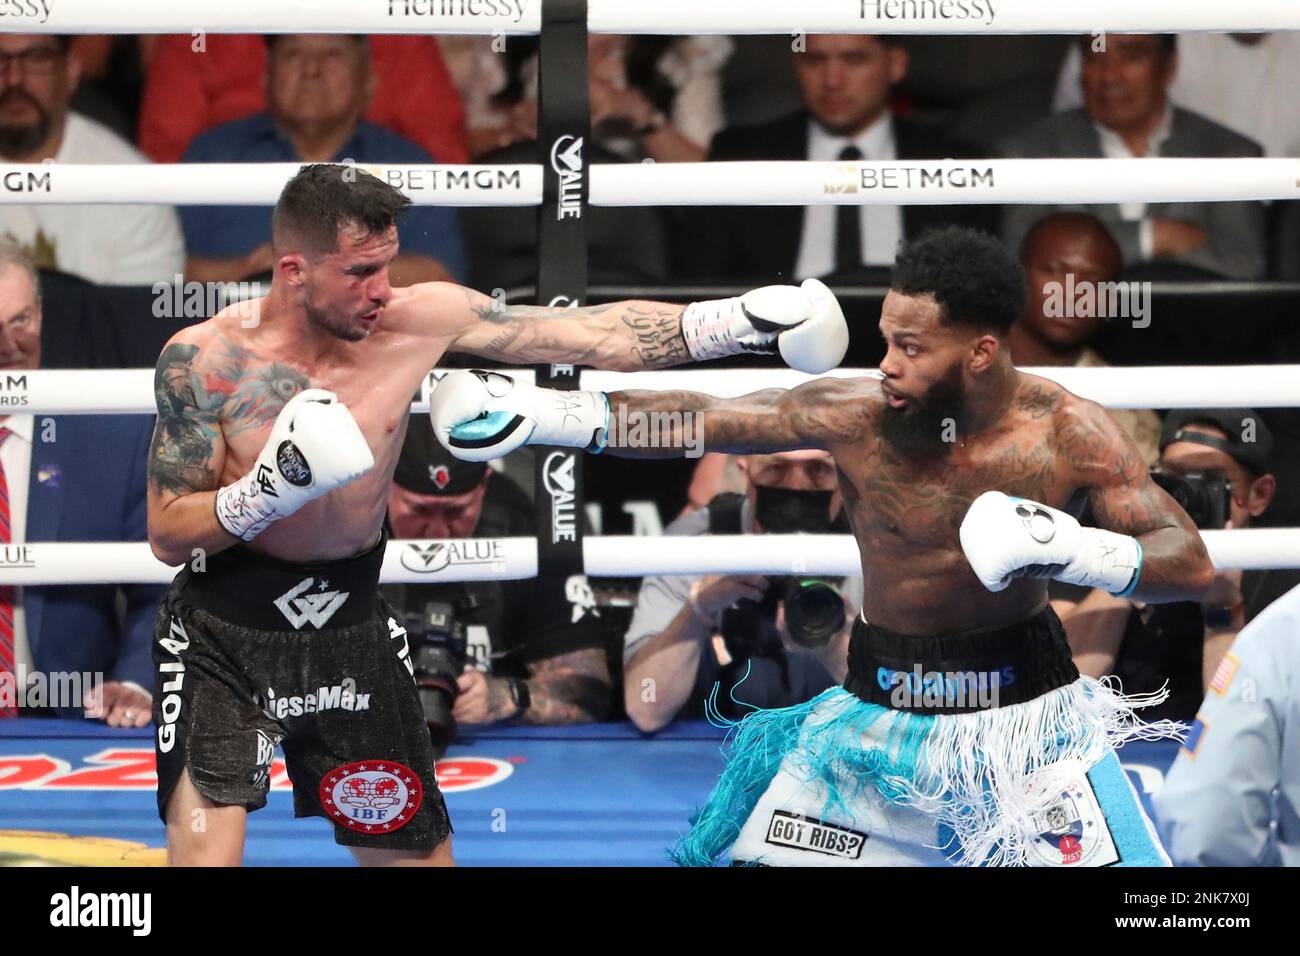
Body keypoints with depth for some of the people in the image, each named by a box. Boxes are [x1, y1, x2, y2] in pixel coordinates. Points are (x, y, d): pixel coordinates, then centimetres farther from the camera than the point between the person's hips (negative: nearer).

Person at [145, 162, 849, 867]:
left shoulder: (420, 320, -10)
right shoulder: (204, 359, -16)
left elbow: (596, 335, -5)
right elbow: (167, 538, -12)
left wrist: (741, 321, -11)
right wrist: (270, 490, -29)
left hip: (353, 628, 4)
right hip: (224, 631, -4)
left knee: (422, 852, 12)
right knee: (205, 852, -18)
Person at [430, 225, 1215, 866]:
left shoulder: (1068, 434, -14)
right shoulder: (854, 416, -14)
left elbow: (1192, 565, -13)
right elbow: (695, 420, -7)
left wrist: (1074, 550, -32)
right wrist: (537, 412, -14)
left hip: (1026, 712, -1)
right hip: (880, 716, 1)